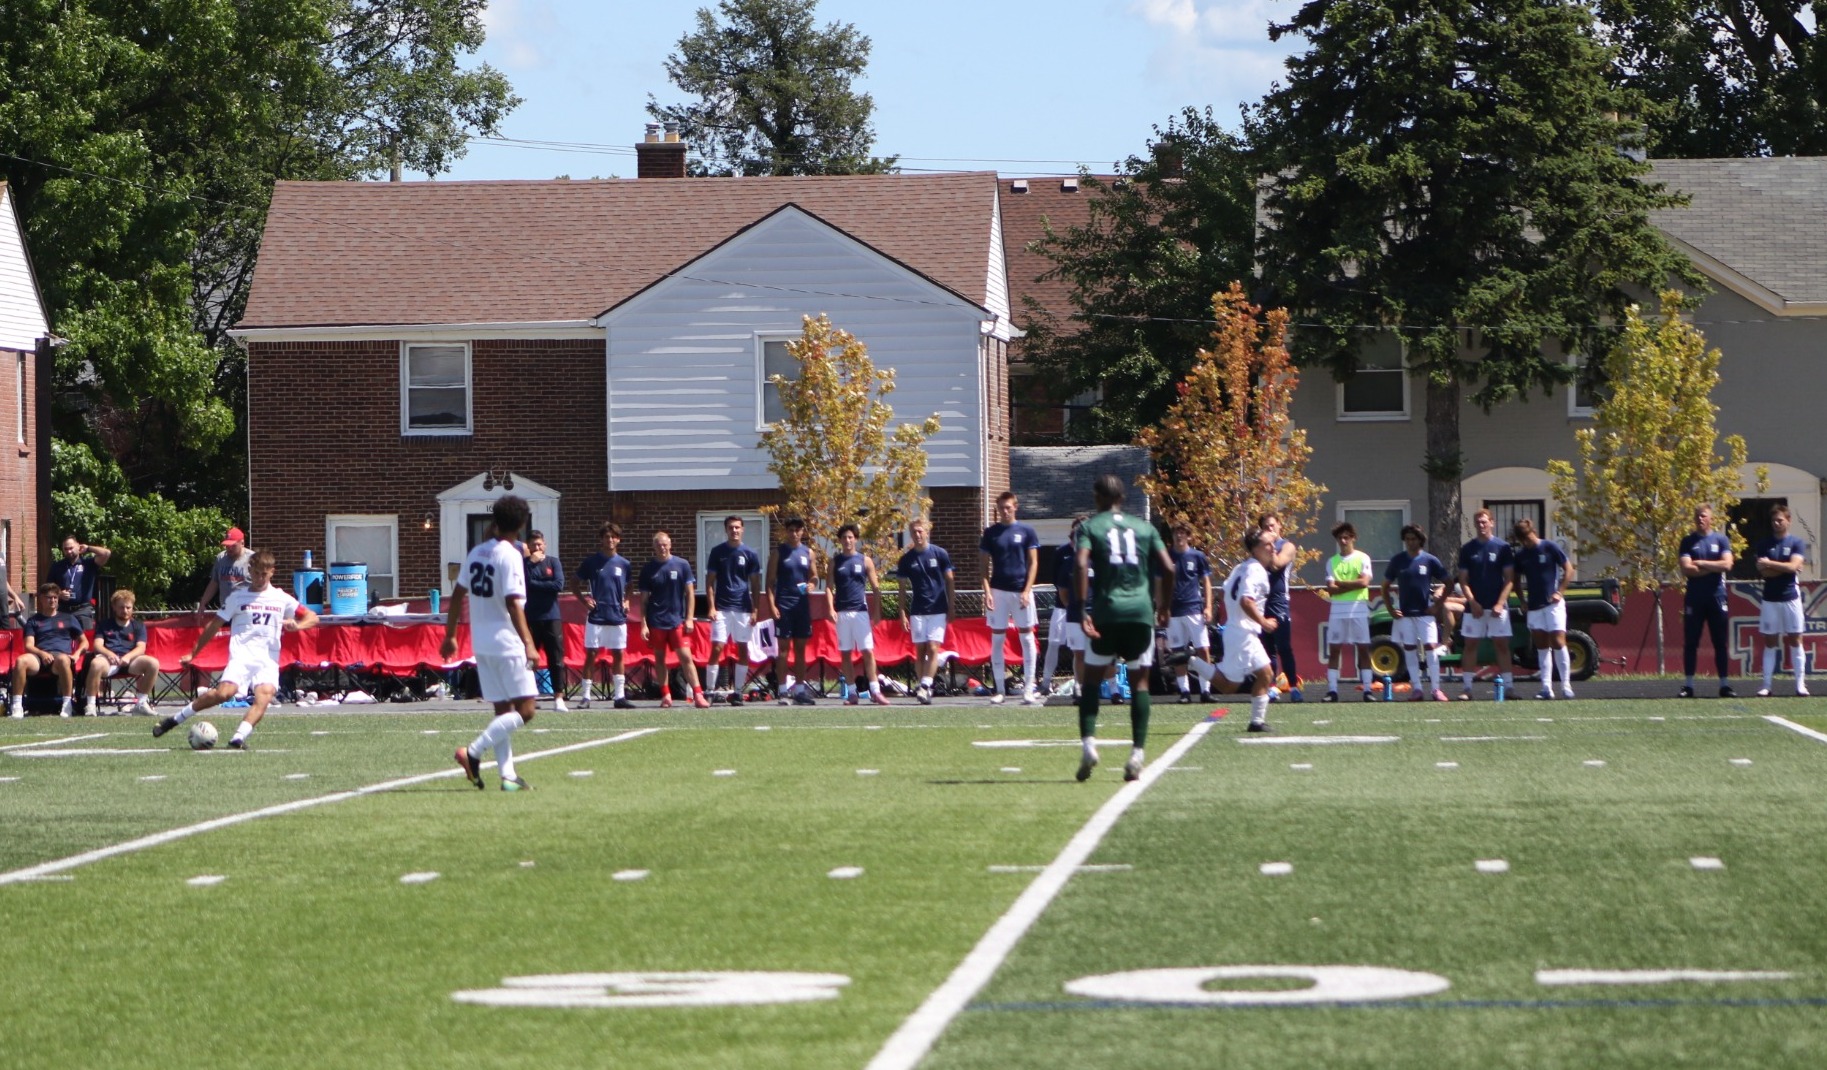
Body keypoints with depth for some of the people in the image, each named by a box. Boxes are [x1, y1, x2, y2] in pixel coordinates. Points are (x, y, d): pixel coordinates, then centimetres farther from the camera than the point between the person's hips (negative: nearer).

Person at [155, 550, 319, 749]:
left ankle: (239, 738, -36)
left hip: (268, 660, 2)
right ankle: (176, 719, -11)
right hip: (241, 656, -2)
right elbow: (214, 626, 16)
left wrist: (297, 626, -8)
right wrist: (193, 653, 15)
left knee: (265, 695, -28)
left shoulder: (282, 599, 14)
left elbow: (313, 618, 14)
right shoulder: (237, 597, 11)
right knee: (225, 692, -25)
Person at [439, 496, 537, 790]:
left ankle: (508, 775, 6)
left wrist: (450, 635, 24)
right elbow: (513, 603, -20)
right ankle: (473, 752, -14)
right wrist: (528, 644, -22)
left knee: (503, 710, 11)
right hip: (507, 643, -8)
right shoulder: (510, 556, -13)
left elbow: (458, 594, 15)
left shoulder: (477, 553, 9)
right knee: (524, 711, -4)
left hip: (481, 644, 8)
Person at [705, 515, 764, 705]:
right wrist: (712, 607, -6)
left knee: (742, 649, 3)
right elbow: (710, 580, 3)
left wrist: (754, 610, 0)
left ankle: (738, 691, 9)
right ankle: (709, 689, -2)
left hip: (743, 609, 1)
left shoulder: (750, 554, 4)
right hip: (722, 609, -1)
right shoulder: (717, 552, 3)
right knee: (717, 648, -7)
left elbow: (755, 584, 7)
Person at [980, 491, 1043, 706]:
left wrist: (1027, 591, -8)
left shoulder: (1026, 531, 3)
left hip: (1021, 590, -1)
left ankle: (1029, 688, 3)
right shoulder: (990, 533, 6)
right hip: (998, 591, 1)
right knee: (997, 640, 2)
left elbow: (1033, 563, 2)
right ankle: (999, 688, 6)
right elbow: (985, 565, 7)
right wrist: (987, 591, -5)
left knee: (1027, 637, 0)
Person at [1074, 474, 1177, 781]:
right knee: (1139, 681, 9)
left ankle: (1088, 742, -6)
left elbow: (1082, 565, -12)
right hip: (1141, 611, 2)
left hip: (1106, 612, -2)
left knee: (1091, 679, 11)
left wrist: (1082, 610, -13)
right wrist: (1164, 607, 17)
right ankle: (1138, 753, 2)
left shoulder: (1089, 527, 5)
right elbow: (1168, 568, 5)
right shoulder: (1144, 528, 13)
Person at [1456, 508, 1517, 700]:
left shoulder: (1503, 548, 1)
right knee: (1470, 644, 1)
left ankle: (1507, 685, 0)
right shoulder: (1467, 549, 6)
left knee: (1502, 644, -1)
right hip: (1474, 606, 2)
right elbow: (1463, 580, 5)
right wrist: (1472, 602, -9)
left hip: (1497, 606, -2)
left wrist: (1500, 603, -11)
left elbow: (1509, 579, -1)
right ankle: (1466, 687, 3)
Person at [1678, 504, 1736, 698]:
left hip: (1717, 597, 0)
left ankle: (1724, 684, 6)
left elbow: (1727, 564, -7)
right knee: (1690, 643, 0)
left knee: (1720, 643, 2)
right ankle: (1688, 685, 4)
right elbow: (1686, 569, -8)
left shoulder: (1721, 539, 6)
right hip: (1694, 599, 0)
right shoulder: (1688, 542, 4)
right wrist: (1714, 567, -7)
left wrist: (1701, 563, -8)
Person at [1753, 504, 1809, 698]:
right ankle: (1766, 684, 2)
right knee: (1770, 642, 3)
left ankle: (1800, 683, 2)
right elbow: (1763, 572, -4)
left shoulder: (1797, 543, 2)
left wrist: (1769, 564, -11)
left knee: (1795, 640, 0)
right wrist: (1784, 568, -10)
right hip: (1770, 599, 2)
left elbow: (1793, 566, -13)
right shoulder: (1764, 545, 7)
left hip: (1791, 597, -2)